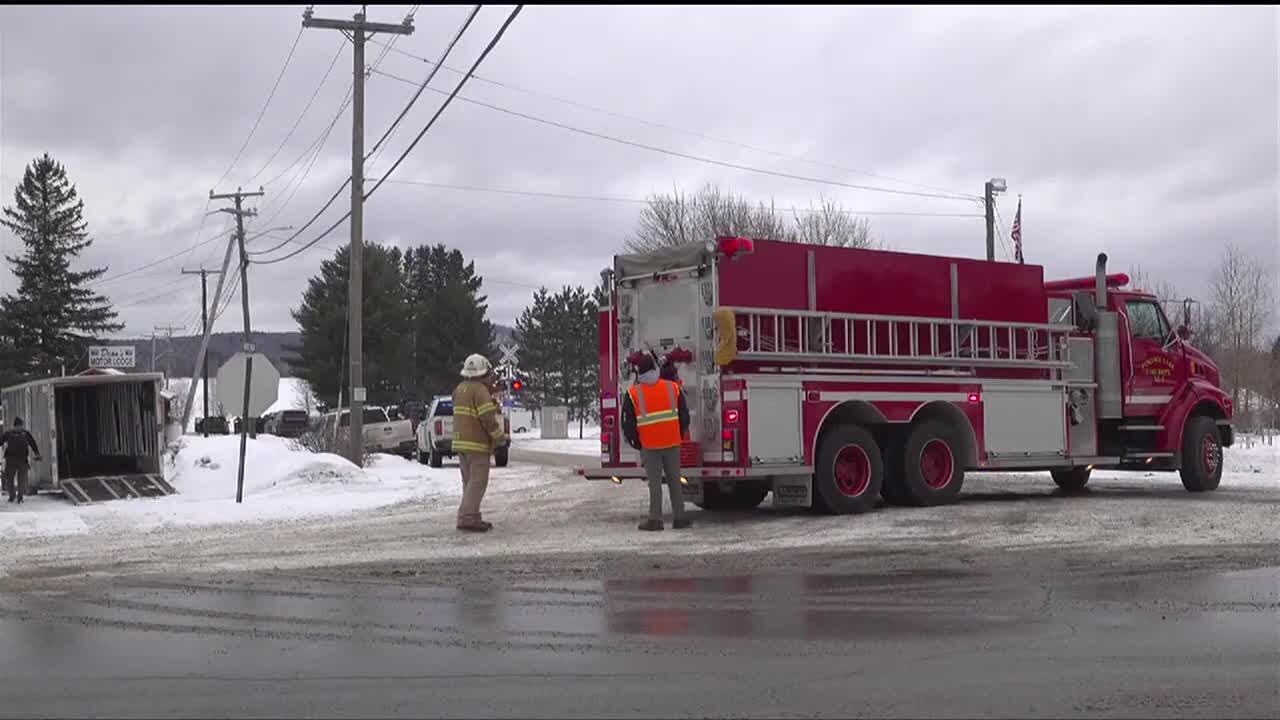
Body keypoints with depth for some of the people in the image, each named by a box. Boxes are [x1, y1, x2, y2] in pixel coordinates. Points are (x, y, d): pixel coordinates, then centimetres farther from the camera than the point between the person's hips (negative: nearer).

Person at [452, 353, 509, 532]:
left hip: (460, 442, 9)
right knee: (477, 482, -7)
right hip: (477, 444, -9)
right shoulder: (480, 390, -15)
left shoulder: (460, 388, 12)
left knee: (470, 482, 14)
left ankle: (472, 517, 16)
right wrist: (500, 438, -7)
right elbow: (488, 418, -19)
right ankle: (467, 518, -13)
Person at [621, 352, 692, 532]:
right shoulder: (673, 388, 1)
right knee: (674, 480, 10)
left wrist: (636, 443, 11)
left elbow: (628, 423, -2)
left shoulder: (633, 394, -6)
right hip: (672, 443, 2)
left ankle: (655, 519, 3)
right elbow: (684, 416, 7)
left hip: (649, 445, -2)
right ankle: (679, 517, 12)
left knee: (655, 482, 4)